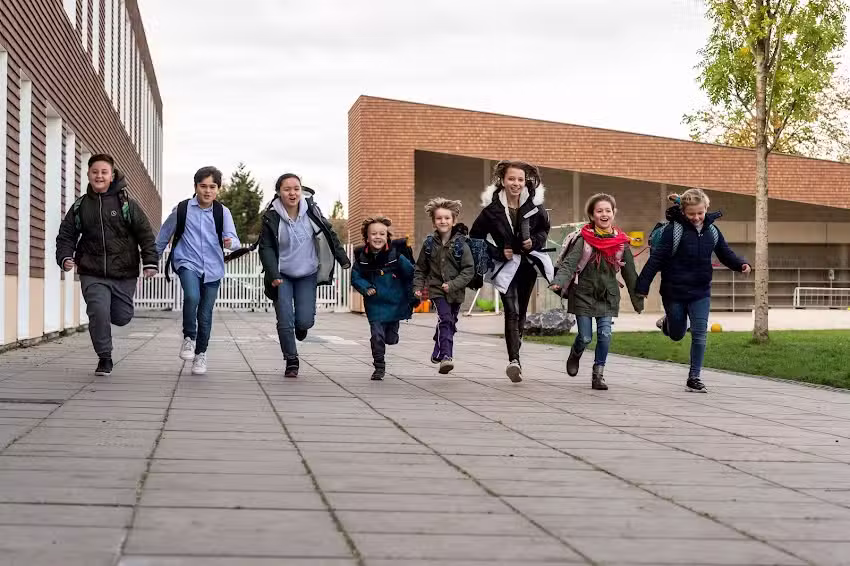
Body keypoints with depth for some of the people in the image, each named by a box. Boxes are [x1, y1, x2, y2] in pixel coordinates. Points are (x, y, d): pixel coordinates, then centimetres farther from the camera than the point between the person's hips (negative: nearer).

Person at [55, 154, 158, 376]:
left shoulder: (126, 203, 0)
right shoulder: (80, 206, 7)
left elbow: (145, 234, 0)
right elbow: (66, 235, 11)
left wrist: (150, 262, -8)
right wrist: (65, 257, -7)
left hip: (124, 275, 0)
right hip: (93, 275, 0)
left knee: (122, 317, 4)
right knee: (98, 313, -16)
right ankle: (104, 359, 1)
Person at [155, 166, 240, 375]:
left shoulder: (222, 212, -2)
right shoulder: (182, 209, -3)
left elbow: (233, 239, -8)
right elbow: (164, 234, 10)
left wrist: (230, 242, -33)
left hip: (212, 269, 2)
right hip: (187, 264, -2)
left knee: (205, 315, 7)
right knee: (192, 296, -30)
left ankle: (200, 353, 26)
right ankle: (189, 338, -8)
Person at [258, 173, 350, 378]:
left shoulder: (311, 211, -9)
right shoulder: (271, 217, -15)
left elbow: (329, 234, 3)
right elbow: (266, 248, -11)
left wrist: (343, 259, 6)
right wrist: (273, 274, -22)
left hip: (307, 274, 1)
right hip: (282, 276, -1)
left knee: (305, 321, -5)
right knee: (285, 322, -5)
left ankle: (301, 326, 33)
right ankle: (291, 361, 14)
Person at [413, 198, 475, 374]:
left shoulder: (461, 244, -7)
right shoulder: (429, 243, 0)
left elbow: (469, 270, -10)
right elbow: (420, 268, 11)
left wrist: (453, 285, -19)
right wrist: (418, 286, 0)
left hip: (455, 292, 1)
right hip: (436, 289, -1)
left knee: (449, 324, 14)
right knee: (445, 320, -20)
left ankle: (438, 353, 36)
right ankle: (446, 356, -26)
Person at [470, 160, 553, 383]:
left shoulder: (534, 206, -5)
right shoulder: (492, 209, -10)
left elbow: (544, 230, 12)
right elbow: (476, 236, -2)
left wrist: (534, 242, -8)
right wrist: (498, 253, -12)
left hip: (528, 264, 3)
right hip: (506, 266, -3)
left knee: (521, 312, 14)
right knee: (512, 312, -18)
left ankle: (514, 356, 31)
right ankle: (514, 361, -28)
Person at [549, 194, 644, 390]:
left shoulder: (621, 242, 1)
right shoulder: (584, 239, -9)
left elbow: (630, 273, 8)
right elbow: (569, 262, -19)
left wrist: (638, 300, 12)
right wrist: (559, 282, -38)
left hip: (608, 295, 2)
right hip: (584, 294, -2)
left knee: (605, 335, -9)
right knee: (585, 337, -1)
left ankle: (598, 375, 5)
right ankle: (575, 356, 35)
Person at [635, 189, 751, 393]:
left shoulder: (711, 230, 0)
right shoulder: (673, 230, -14)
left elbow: (725, 253, 11)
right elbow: (656, 258, -13)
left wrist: (741, 264, -10)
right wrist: (642, 286, -14)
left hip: (700, 293, 3)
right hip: (674, 292, -3)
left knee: (699, 335, -5)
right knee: (677, 335, 14)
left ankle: (694, 378, 3)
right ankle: (667, 322, 50)